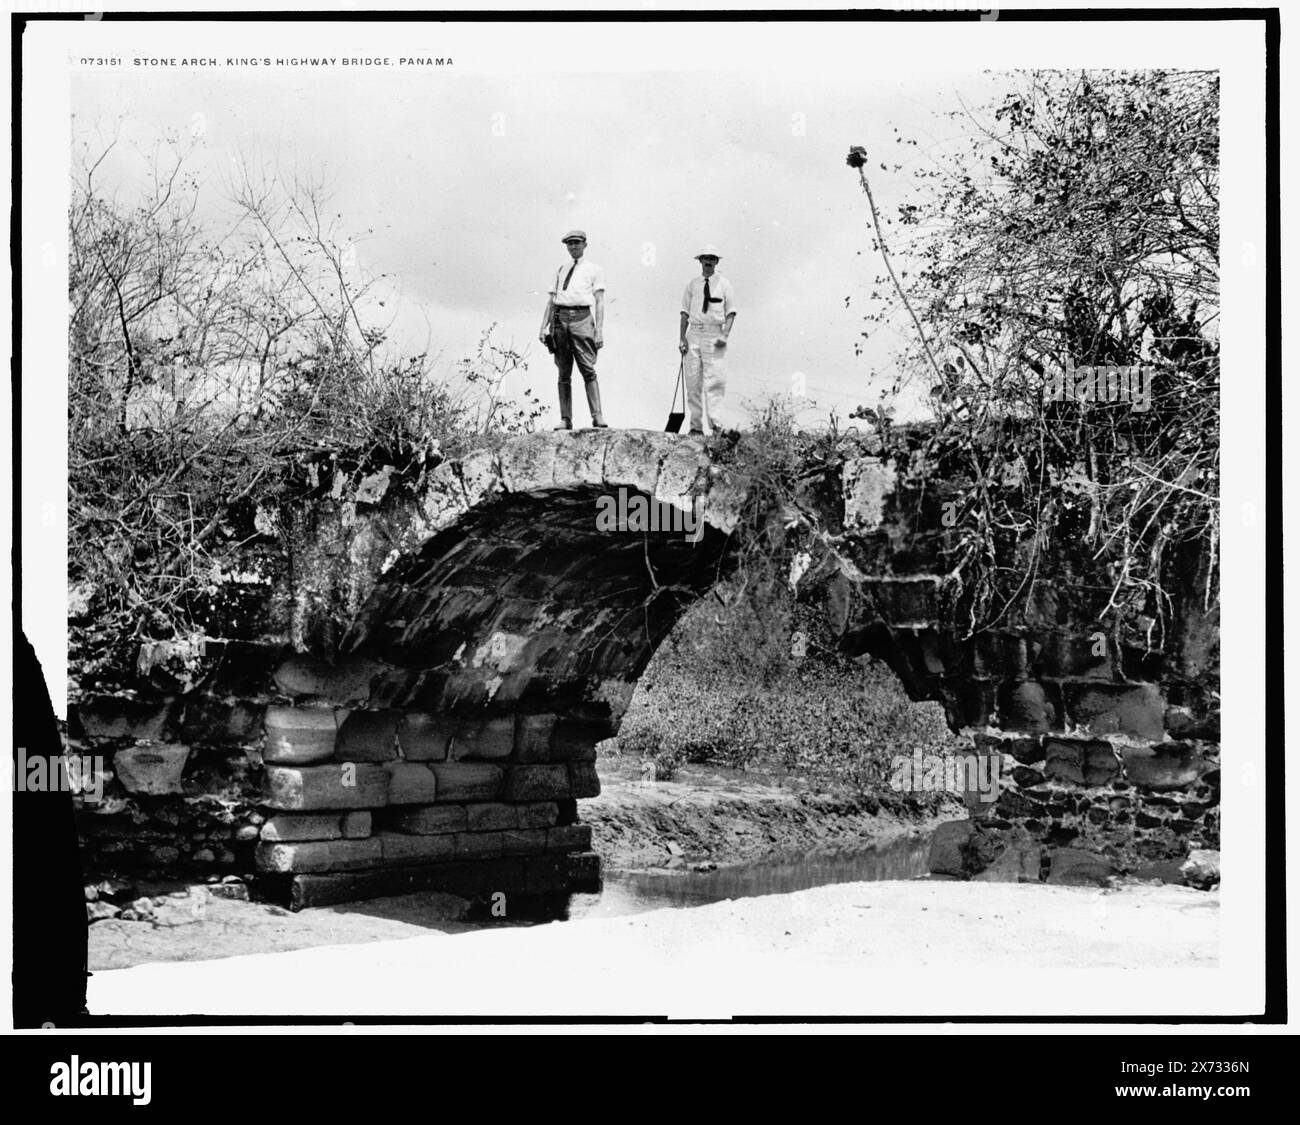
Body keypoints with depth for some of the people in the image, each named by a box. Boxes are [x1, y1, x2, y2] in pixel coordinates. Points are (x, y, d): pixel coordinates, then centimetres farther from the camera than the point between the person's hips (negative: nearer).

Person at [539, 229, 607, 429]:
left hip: (582, 317, -4)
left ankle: (597, 417, -15)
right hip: (561, 318, 4)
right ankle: (565, 419, 2)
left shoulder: (594, 269, 11)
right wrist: (543, 326, 9)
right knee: (564, 373, 2)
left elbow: (599, 301, 3)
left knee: (588, 370, -12)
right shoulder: (561, 270, 21)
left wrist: (599, 330, -7)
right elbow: (552, 300, 19)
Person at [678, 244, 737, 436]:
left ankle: (715, 424, -13)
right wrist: (682, 338, 3)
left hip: (715, 335, -2)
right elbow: (685, 312, 11)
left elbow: (731, 312, 3)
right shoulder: (692, 284, 10)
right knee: (693, 382, 0)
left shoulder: (724, 284, 5)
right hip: (694, 334, 2)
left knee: (715, 381, -11)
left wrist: (725, 335, -10)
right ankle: (696, 426, 4)